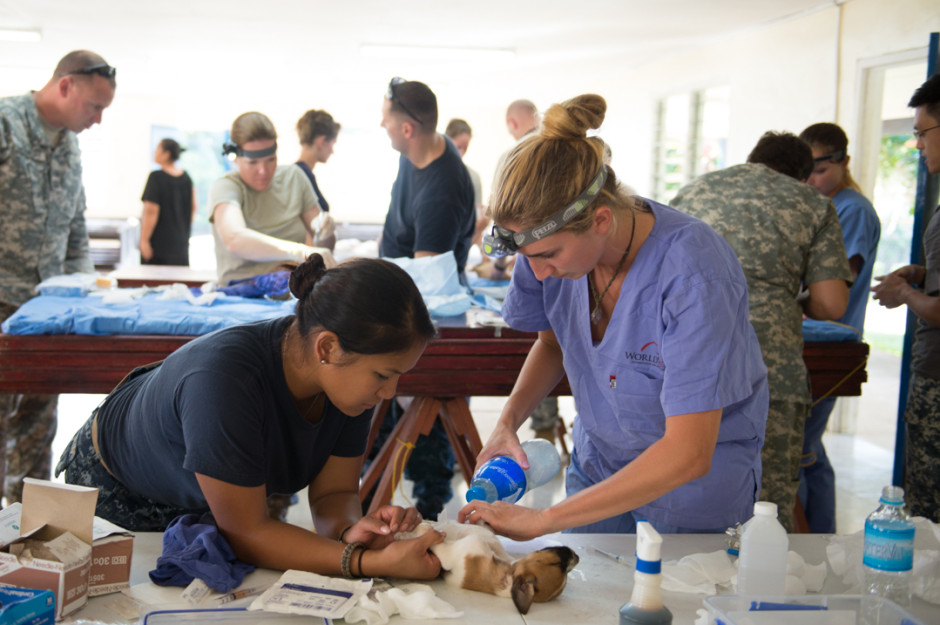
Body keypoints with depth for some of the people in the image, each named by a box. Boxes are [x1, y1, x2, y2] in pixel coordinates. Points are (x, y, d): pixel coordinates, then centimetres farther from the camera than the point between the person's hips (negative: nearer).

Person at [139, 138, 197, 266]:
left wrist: (144, 240, -15)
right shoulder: (186, 178, 7)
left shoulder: (156, 177, -12)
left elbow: (151, 211, -17)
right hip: (181, 243, 6)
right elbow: (193, 207, 12)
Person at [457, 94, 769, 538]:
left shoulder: (693, 275, -35)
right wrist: (508, 421, -13)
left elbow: (688, 453, -36)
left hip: (694, 492, -4)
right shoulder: (552, 243, -17)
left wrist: (542, 520, -36)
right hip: (598, 462, 5)